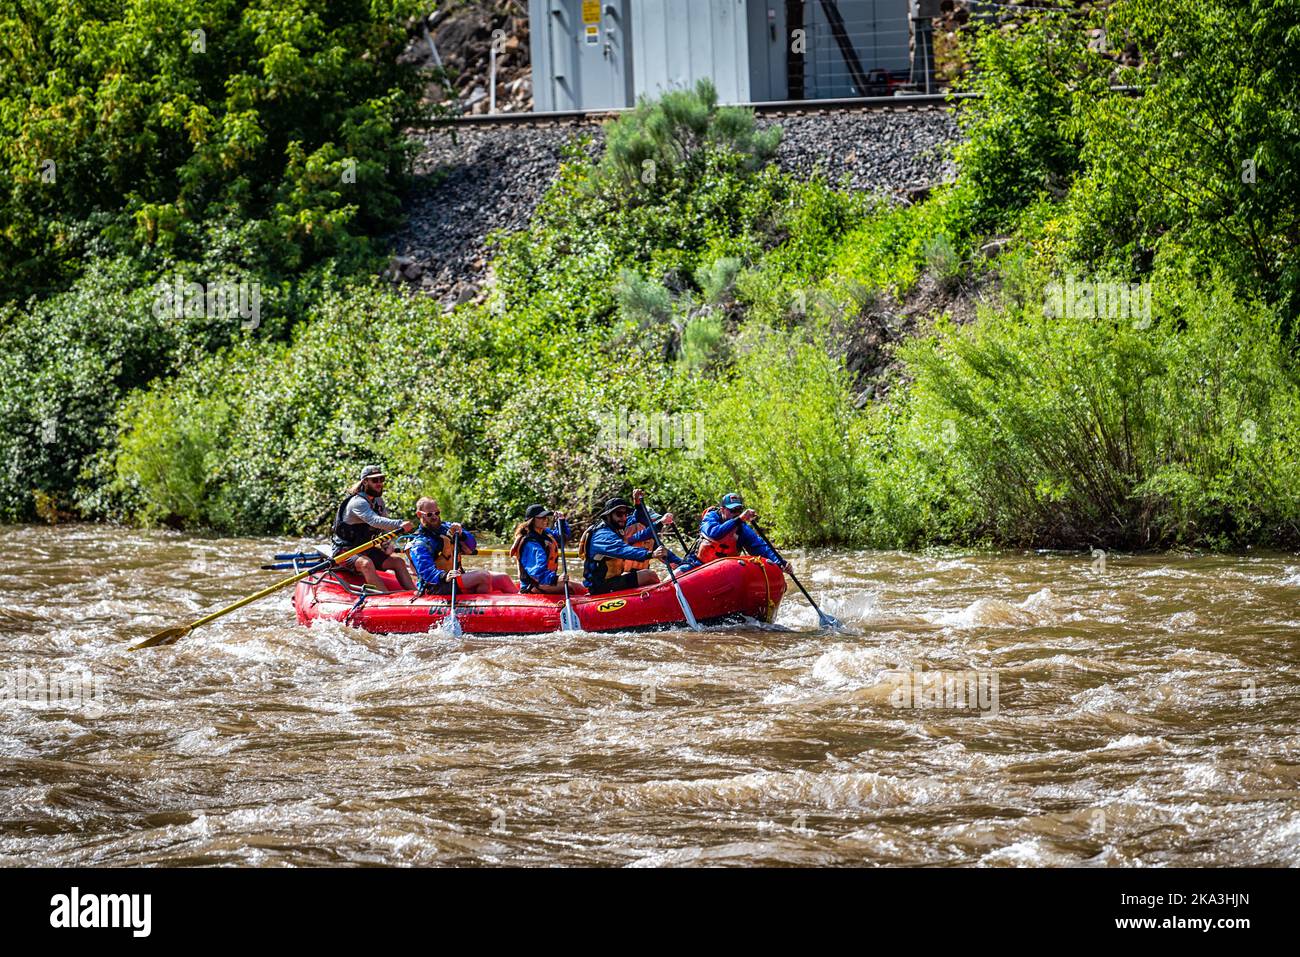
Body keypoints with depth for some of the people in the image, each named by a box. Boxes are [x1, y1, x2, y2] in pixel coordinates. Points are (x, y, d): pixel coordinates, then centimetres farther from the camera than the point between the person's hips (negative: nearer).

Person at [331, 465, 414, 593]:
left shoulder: (378, 501, 9)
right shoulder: (358, 502, -20)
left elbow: (384, 527, 17)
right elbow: (375, 521, -37)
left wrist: (387, 545, -3)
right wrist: (399, 524, -49)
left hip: (366, 550, 9)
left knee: (398, 561, -7)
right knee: (366, 563, -36)